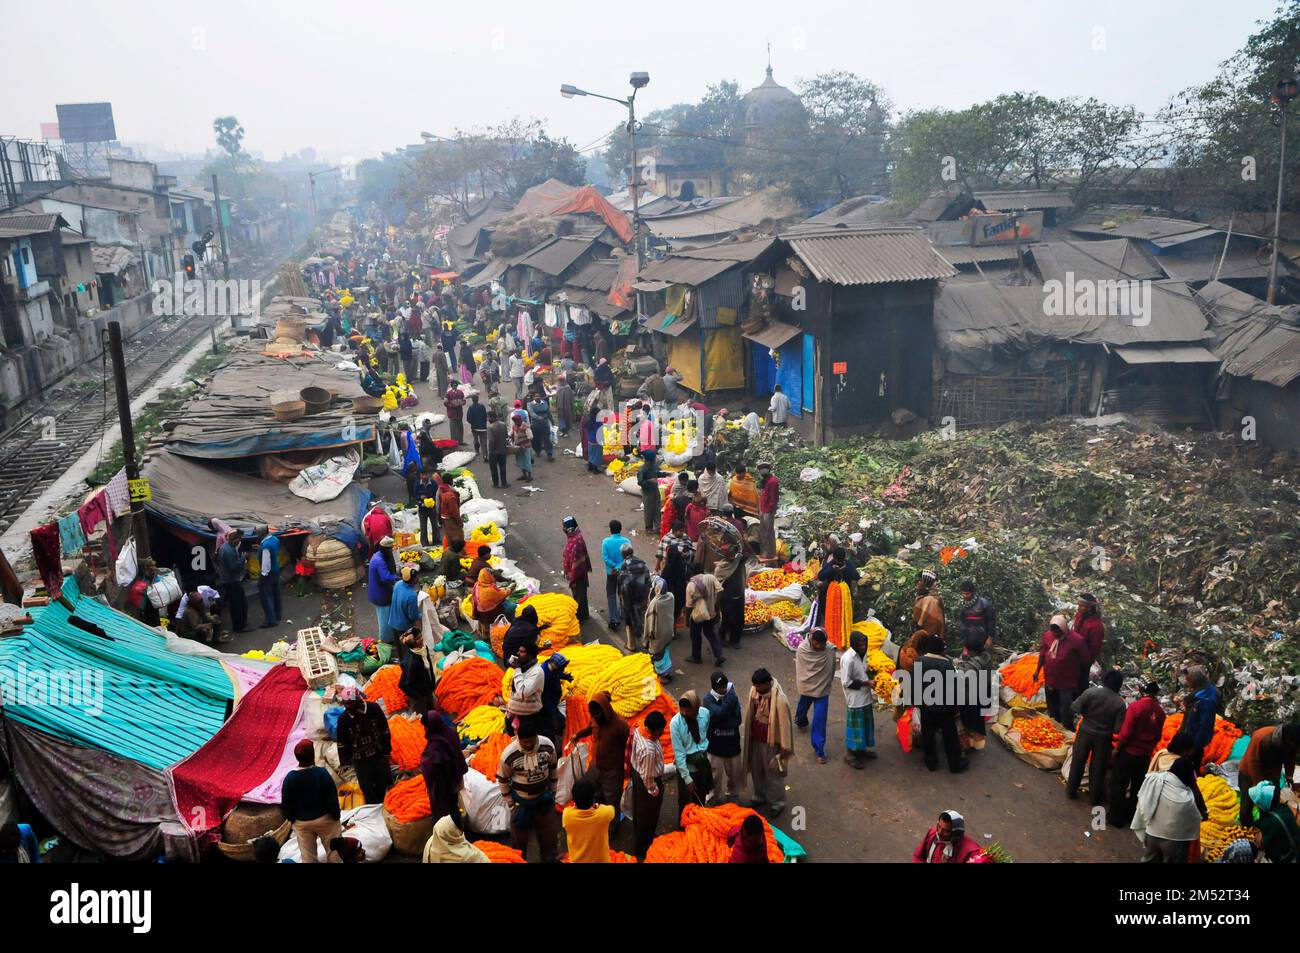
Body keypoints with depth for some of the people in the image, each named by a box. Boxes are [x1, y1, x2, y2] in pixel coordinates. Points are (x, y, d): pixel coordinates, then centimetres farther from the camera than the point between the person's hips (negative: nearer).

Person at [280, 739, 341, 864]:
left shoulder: (289, 777, -13)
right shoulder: (322, 773, -21)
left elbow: (285, 803, -4)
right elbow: (332, 798, -16)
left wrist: (291, 818, 12)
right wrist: (336, 816, -3)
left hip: (301, 822, 2)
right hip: (324, 819, -2)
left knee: (308, 857, 14)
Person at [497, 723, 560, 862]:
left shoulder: (548, 746, -21)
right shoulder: (509, 754, -28)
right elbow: (502, 780, -12)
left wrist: (553, 791, 7)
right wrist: (510, 802, -6)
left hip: (544, 797, 2)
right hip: (521, 800, -2)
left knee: (549, 830, 18)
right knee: (519, 833, 16)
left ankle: (550, 858, 42)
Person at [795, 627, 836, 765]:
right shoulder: (802, 649, -17)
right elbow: (798, 668, -3)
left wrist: (827, 682, 10)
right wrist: (798, 685, 7)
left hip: (822, 688, 0)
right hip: (806, 686, 0)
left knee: (820, 720, 8)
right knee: (803, 707, 17)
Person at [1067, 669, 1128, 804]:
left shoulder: (1092, 692, -18)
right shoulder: (1120, 703, -16)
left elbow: (1075, 708, -18)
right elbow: (1118, 729, -16)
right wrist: (1109, 726, 6)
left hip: (1085, 732, 0)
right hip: (1104, 738, 0)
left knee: (1078, 762, 18)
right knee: (1098, 767, 17)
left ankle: (1071, 790, 30)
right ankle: (1095, 797, 30)